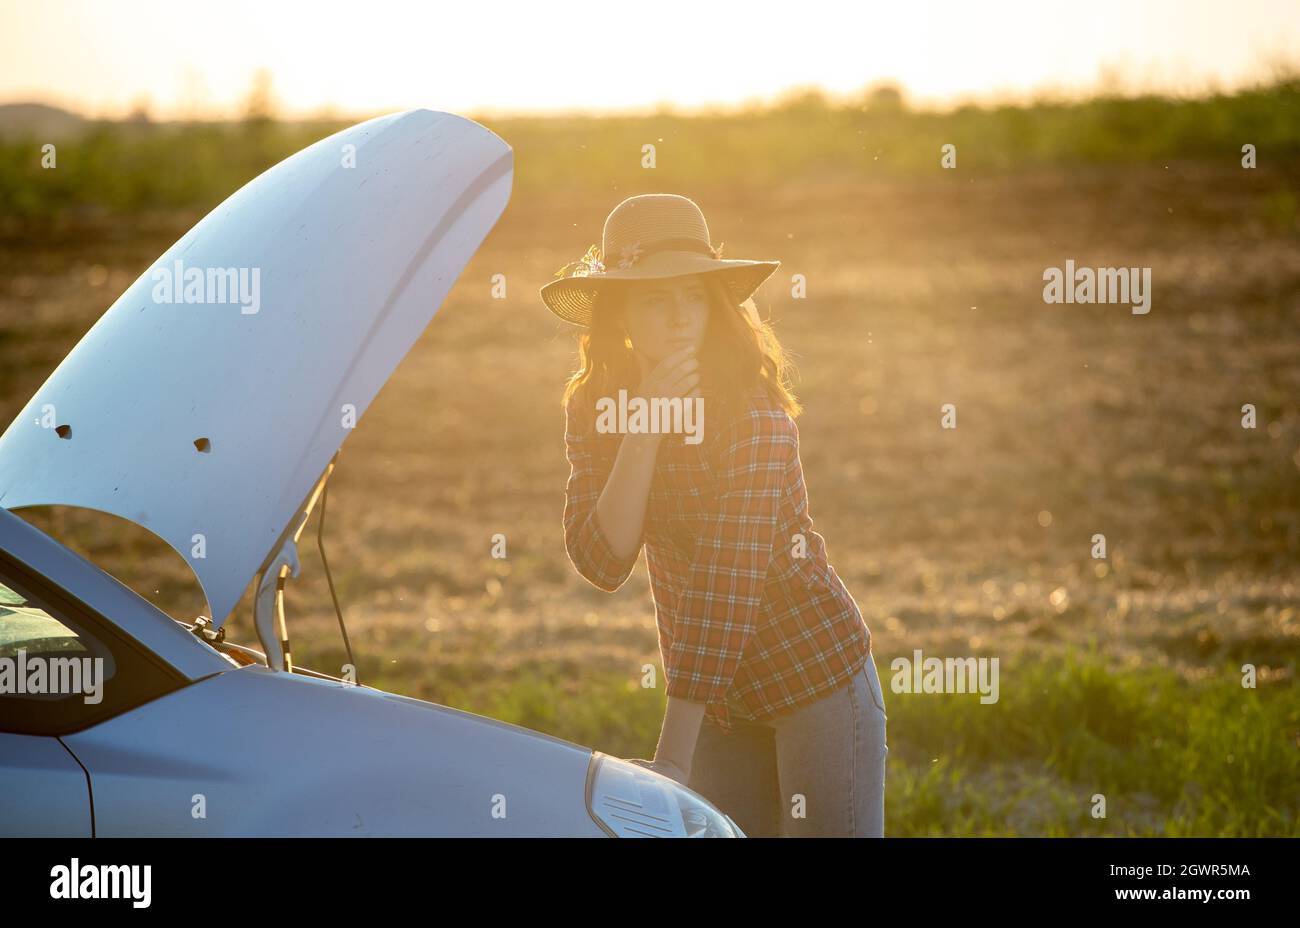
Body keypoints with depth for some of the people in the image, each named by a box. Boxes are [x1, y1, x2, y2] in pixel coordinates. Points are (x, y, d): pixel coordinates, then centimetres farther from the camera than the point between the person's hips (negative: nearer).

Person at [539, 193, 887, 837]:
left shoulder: (750, 409, -21)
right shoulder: (593, 407, -3)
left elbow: (731, 580, -27)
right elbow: (602, 563, -14)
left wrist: (671, 761, -31)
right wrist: (642, 428, -25)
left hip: (815, 674, -5)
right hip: (718, 693, 5)